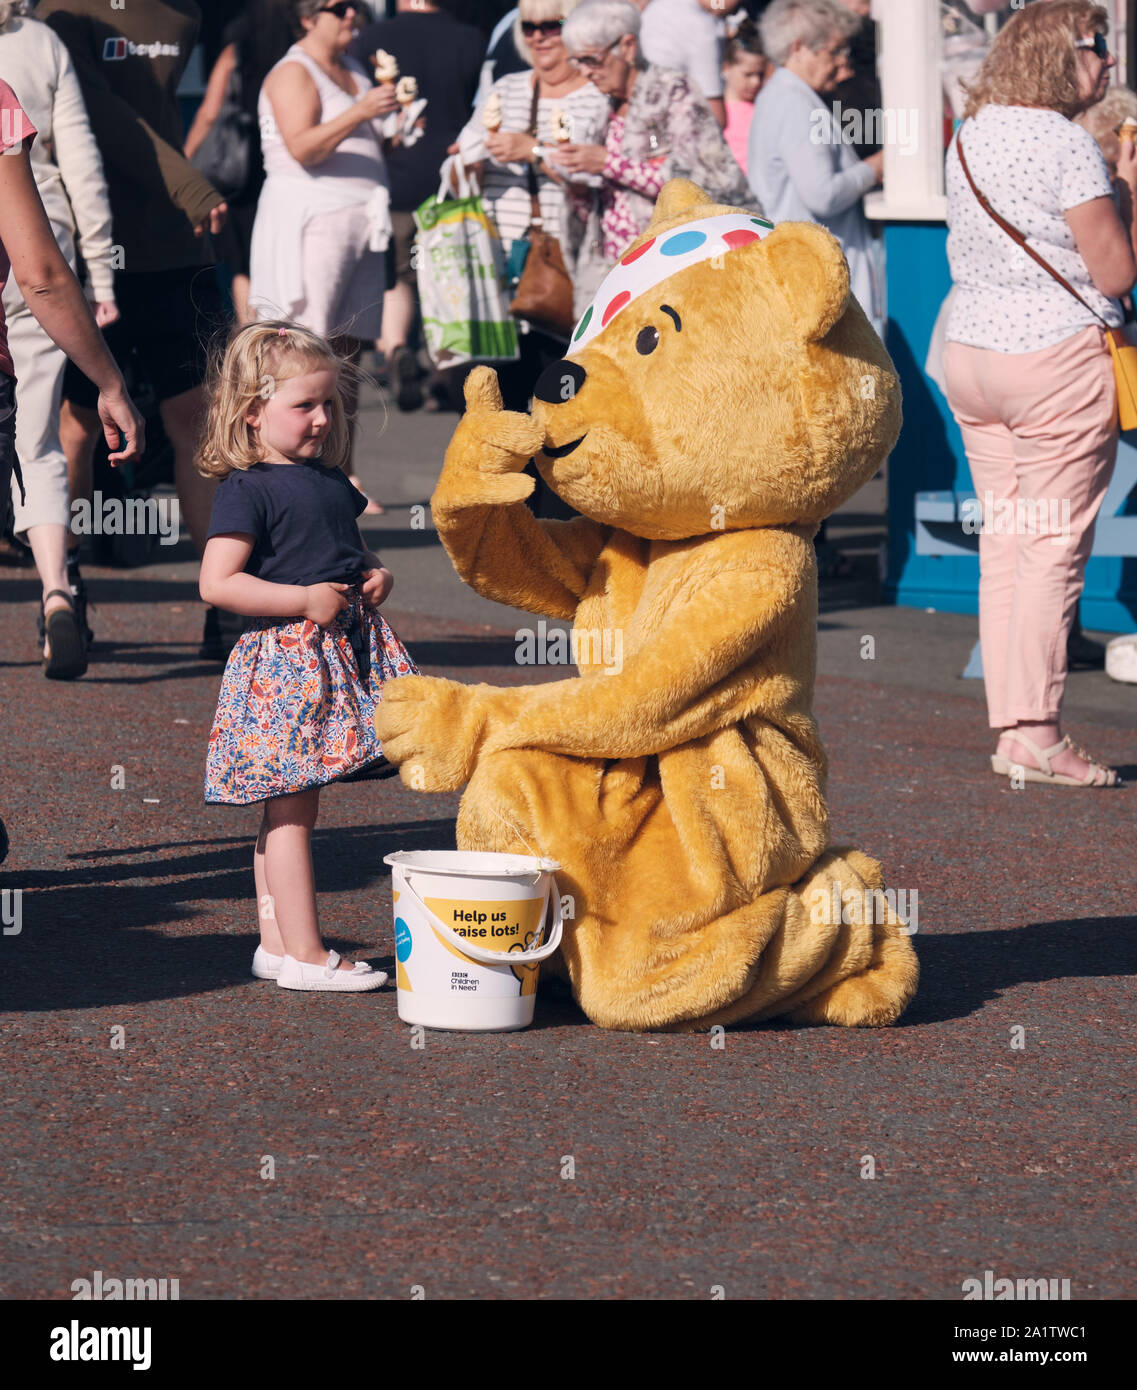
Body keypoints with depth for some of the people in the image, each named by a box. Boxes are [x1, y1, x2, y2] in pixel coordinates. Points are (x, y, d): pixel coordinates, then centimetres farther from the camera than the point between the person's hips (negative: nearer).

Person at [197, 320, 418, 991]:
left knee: (294, 808, 12)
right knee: (290, 810, -5)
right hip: (285, 657, -8)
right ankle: (305, 955, -5)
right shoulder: (248, 491, -11)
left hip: (345, 649, 8)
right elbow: (217, 582, -18)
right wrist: (305, 600, -20)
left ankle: (276, 942, 18)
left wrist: (378, 575, 7)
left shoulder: (331, 481, 14)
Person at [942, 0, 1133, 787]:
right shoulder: (1066, 143, -14)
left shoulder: (969, 137, 12)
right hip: (1056, 354, -8)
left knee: (1004, 541, 10)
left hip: (970, 348, 8)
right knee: (1054, 546, -4)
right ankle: (1038, 734, -6)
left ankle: (1010, 727, 10)